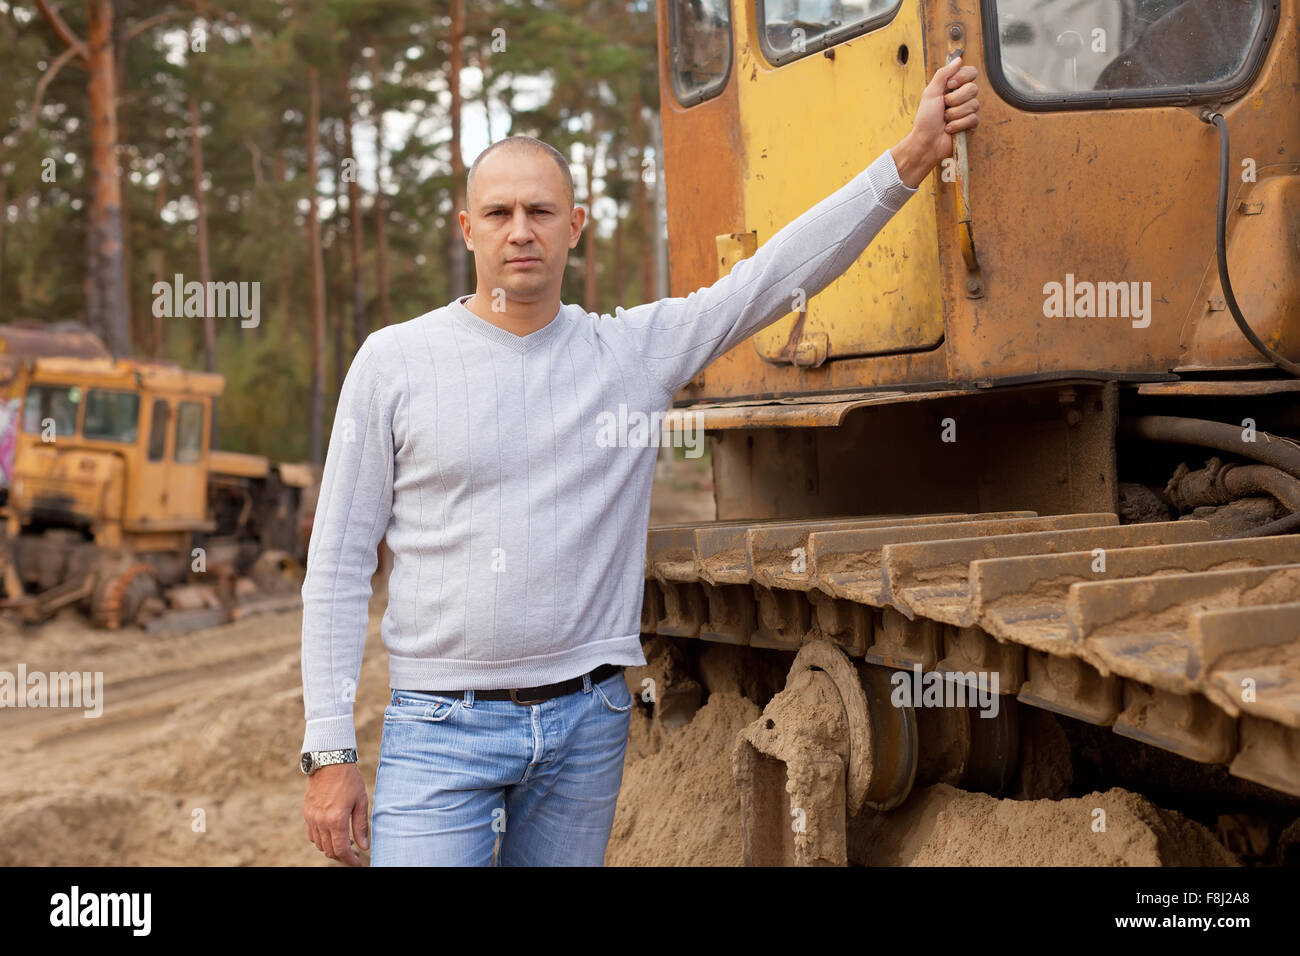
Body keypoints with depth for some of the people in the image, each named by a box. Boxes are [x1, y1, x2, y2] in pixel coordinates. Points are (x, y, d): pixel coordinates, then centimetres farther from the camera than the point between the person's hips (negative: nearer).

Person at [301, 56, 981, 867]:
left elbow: (781, 272, 0)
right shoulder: (395, 361, 0)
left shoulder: (636, 350, 4)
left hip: (588, 723, 2)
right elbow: (339, 567, 1)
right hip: (443, 728, -2)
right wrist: (329, 752, -4)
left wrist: (914, 158, -7)